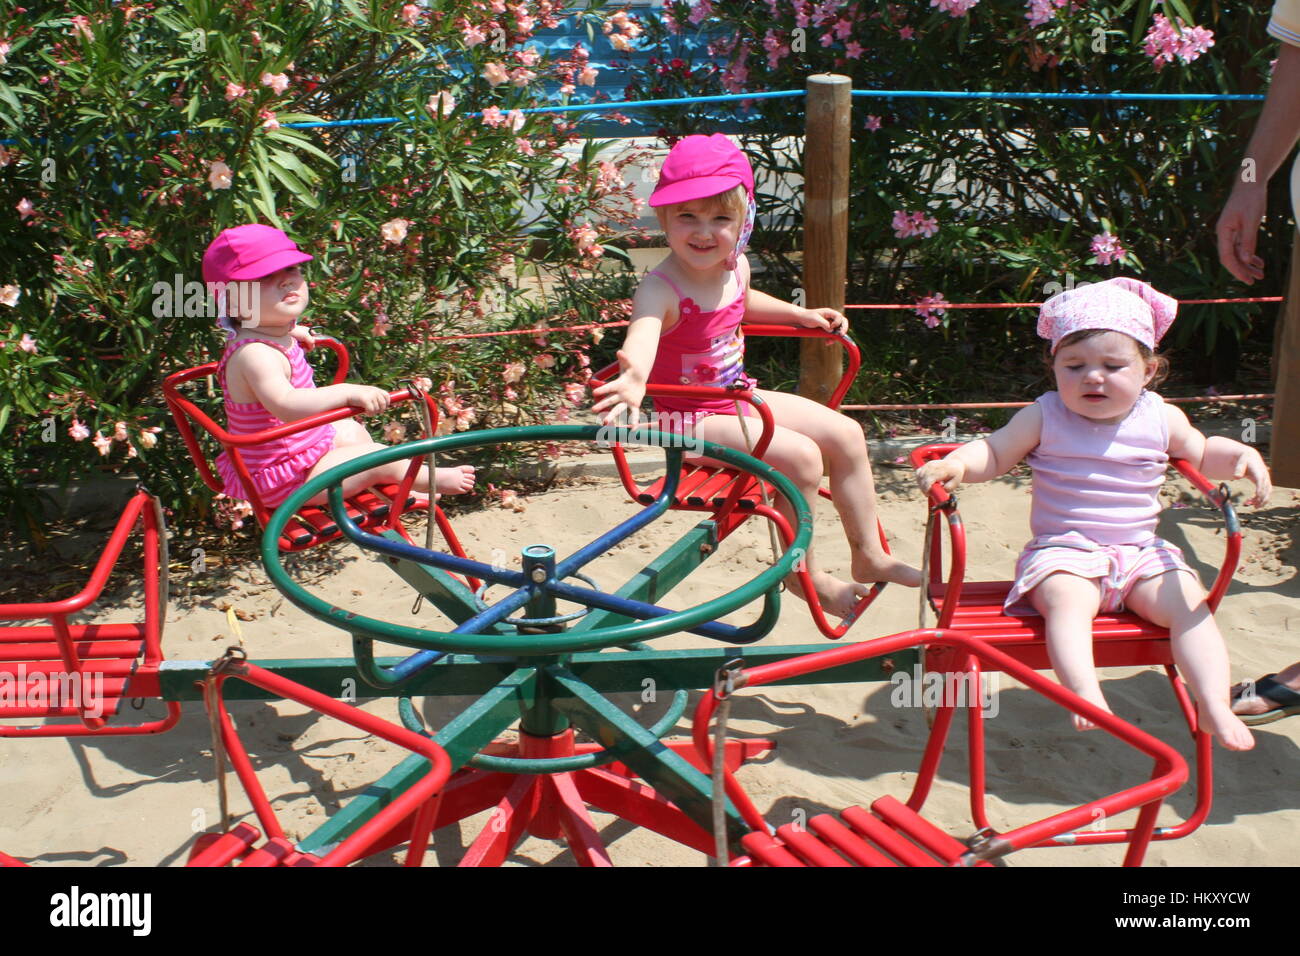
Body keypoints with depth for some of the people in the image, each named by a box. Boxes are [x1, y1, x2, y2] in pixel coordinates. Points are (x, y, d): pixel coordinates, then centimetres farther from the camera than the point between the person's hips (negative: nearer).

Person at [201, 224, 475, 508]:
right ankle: (434, 479, 21)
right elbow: (285, 405, -49)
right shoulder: (255, 355, -33)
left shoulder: (274, 333, 0)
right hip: (279, 481, -11)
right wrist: (348, 392, -49)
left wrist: (291, 331, 25)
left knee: (352, 430, 28)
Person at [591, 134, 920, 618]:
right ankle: (803, 572, -1)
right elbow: (642, 335, -51)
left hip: (738, 395, 8)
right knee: (801, 457, -23)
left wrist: (801, 314, 20)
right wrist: (633, 378, -72)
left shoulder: (736, 266, -3)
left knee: (845, 435, 5)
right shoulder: (661, 289, -28)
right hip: (693, 418, -8)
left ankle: (869, 555, 18)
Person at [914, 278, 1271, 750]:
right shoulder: (1044, 417, 0)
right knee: (1068, 600, -34)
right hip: (1064, 552, -3)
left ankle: (1214, 705, -18)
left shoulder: (1161, 419, 7)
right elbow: (993, 454, 1)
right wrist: (956, 464, -20)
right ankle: (1086, 694, -45)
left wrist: (1242, 456, 3)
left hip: (1140, 552, 3)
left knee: (1190, 605, -18)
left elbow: (1202, 454, 23)